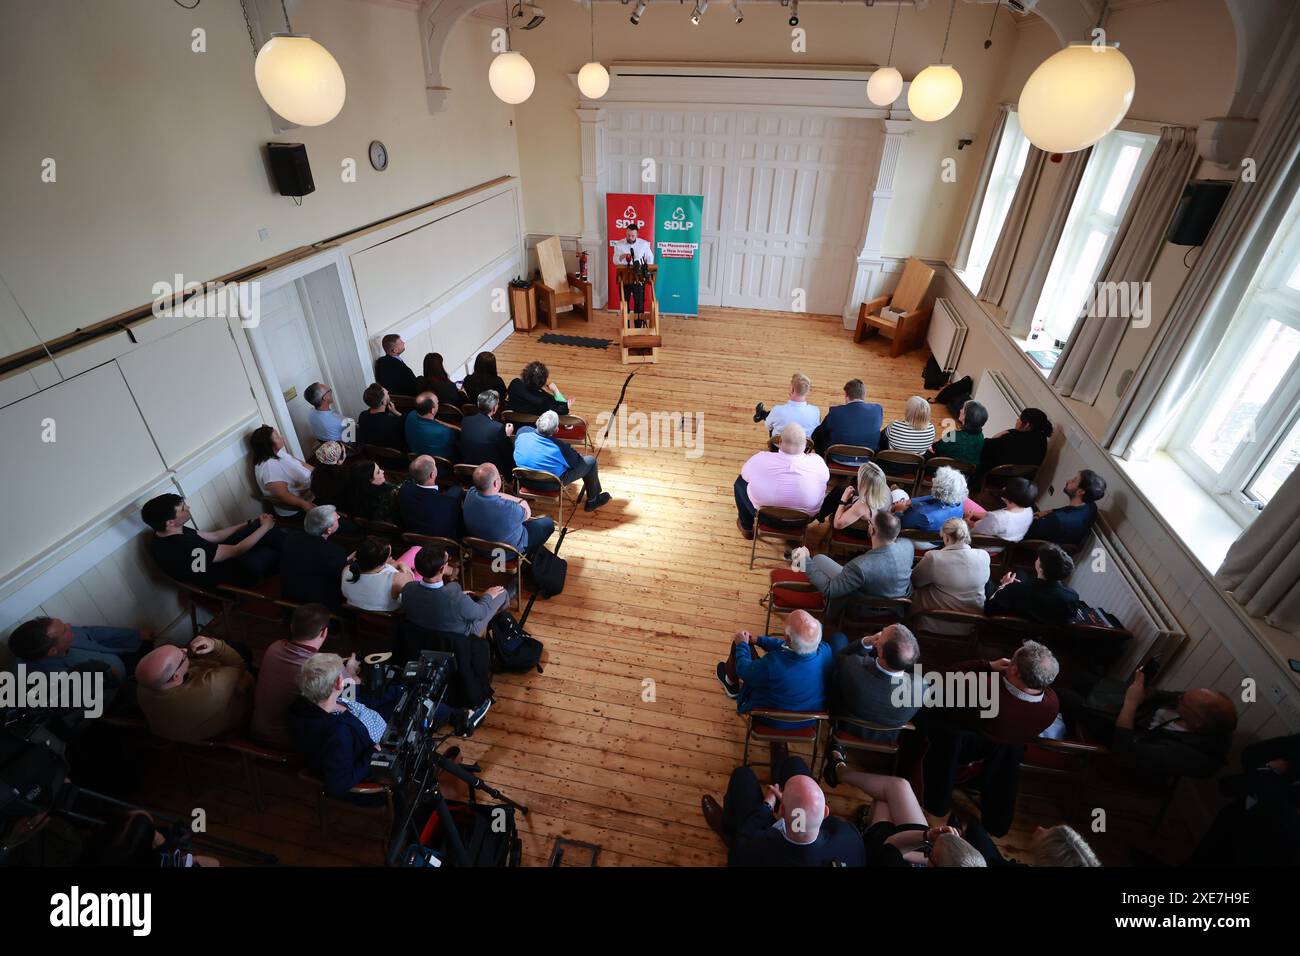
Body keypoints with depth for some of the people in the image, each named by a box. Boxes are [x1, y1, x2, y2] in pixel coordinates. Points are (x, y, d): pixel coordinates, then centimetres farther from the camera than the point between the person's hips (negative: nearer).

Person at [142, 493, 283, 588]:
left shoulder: (160, 536, -7)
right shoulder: (186, 547, -37)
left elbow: (214, 536, 3)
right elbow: (238, 550, -25)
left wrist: (251, 523, 3)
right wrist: (264, 527, -12)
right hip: (229, 578, -8)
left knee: (259, 525, 0)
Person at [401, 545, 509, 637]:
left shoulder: (408, 589, -28)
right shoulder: (458, 599, -43)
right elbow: (479, 613, -20)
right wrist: (488, 595, 0)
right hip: (462, 636, -4)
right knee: (502, 592, 13)